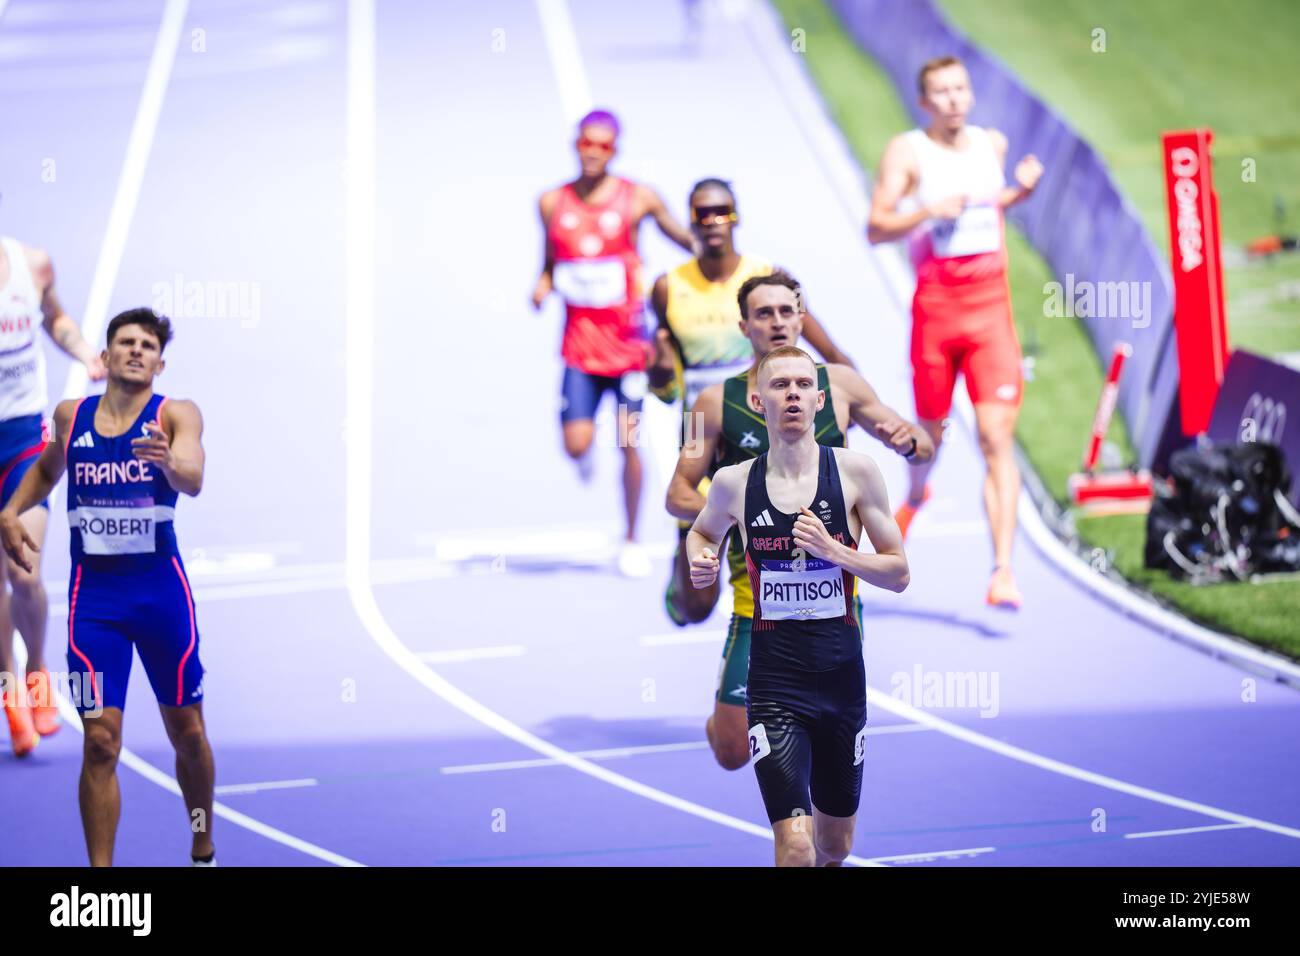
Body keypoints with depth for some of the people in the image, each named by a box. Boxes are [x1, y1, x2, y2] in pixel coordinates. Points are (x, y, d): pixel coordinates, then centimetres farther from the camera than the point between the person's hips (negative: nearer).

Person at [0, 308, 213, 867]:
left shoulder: (176, 415, -5)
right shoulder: (71, 416, 5)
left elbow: (193, 479, -24)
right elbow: (47, 469, 26)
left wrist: (169, 464, -46)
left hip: (161, 588, -1)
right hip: (94, 591, 1)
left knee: (187, 731, 9)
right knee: (101, 742, -7)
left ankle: (203, 851, 30)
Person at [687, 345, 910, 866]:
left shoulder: (855, 472, -4)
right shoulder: (734, 483, -1)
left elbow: (899, 574, 0)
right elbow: (702, 531, 23)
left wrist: (833, 550, -16)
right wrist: (700, 560, 0)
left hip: (842, 675, 2)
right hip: (775, 681, -2)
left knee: (835, 844, 18)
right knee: (796, 847, -19)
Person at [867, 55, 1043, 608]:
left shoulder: (992, 144, 11)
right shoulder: (907, 152, -2)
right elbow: (876, 229, -8)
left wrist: (1020, 191, 11)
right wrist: (928, 212, -21)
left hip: (991, 303, 2)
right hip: (936, 302, -2)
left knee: (997, 437, -10)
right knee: (931, 429, 13)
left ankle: (1003, 572, -17)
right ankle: (916, 495, 50)